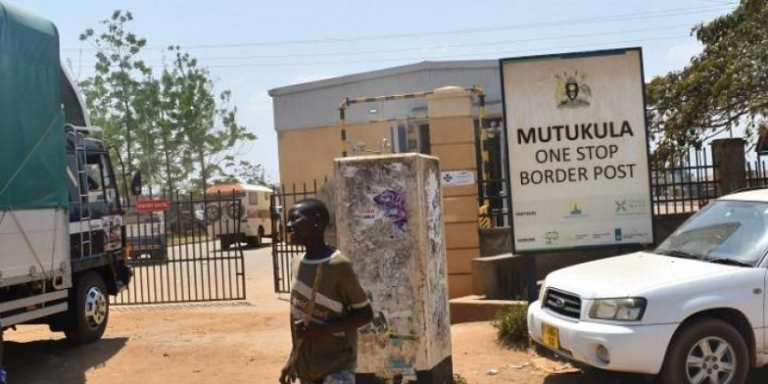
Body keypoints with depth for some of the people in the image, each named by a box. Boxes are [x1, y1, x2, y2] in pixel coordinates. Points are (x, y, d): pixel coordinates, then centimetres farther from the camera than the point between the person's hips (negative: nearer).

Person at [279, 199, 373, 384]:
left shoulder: (339, 267, -17)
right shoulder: (297, 264, 6)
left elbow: (365, 314, -12)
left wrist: (322, 329, -22)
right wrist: (293, 358, 19)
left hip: (337, 367, -7)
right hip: (307, 366, 7)